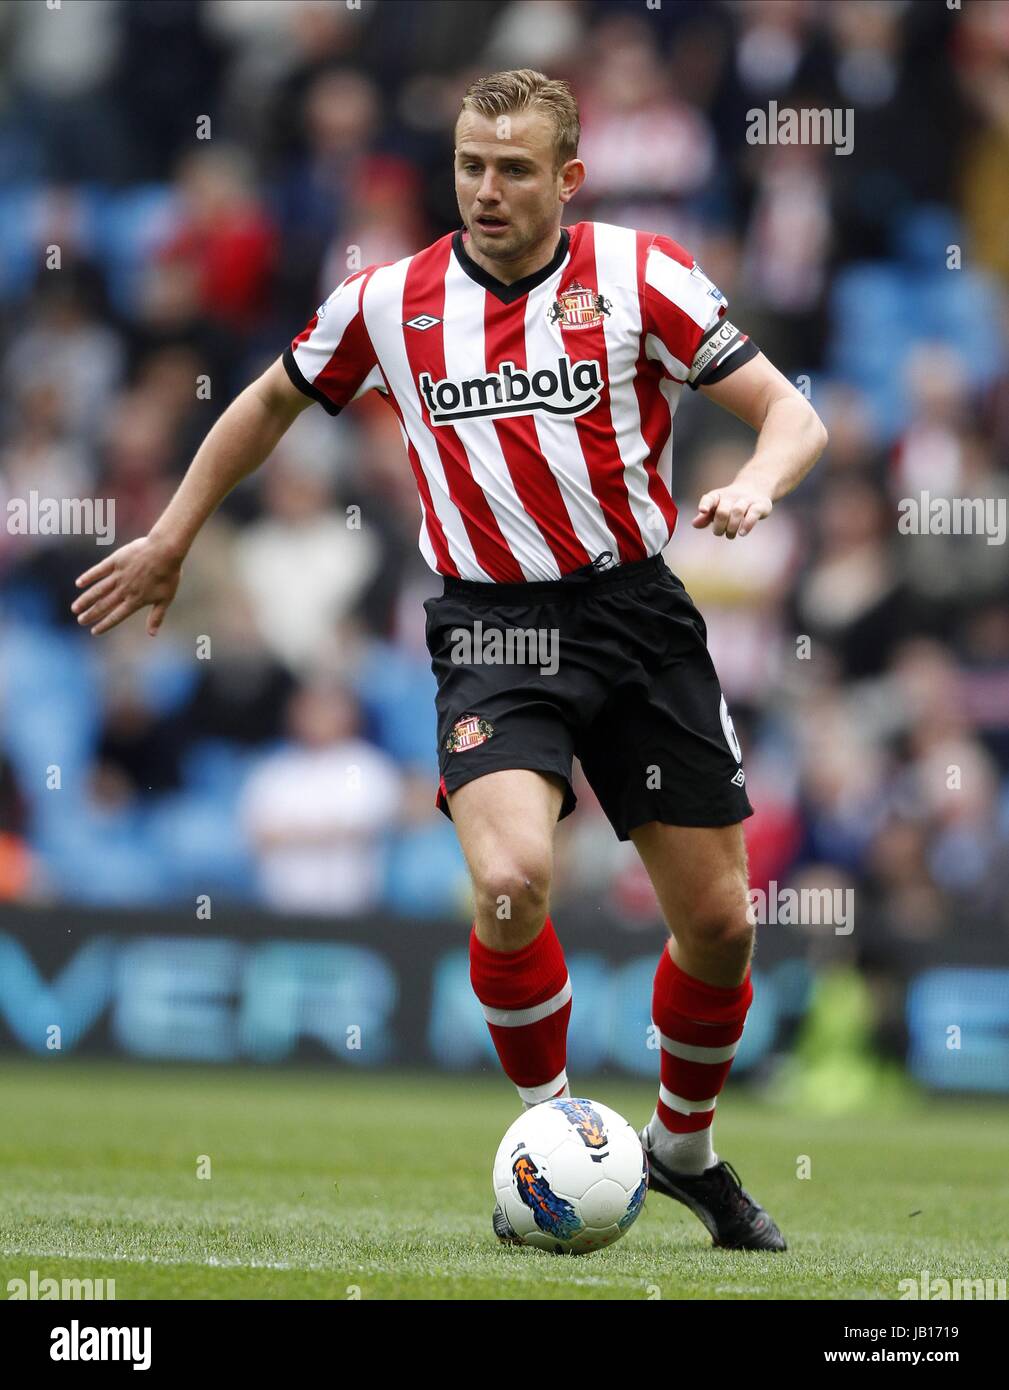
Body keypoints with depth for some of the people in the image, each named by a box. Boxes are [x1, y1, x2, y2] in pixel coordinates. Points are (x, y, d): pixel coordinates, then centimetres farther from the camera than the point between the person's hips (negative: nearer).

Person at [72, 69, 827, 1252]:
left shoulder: (638, 276, -2)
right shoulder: (388, 303, 2)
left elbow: (793, 416, -3)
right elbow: (272, 402, 21)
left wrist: (753, 484, -25)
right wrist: (169, 540, 24)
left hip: (636, 610, 1)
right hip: (491, 624, -1)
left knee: (716, 920, 3)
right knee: (509, 884, -26)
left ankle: (684, 1147, 31)